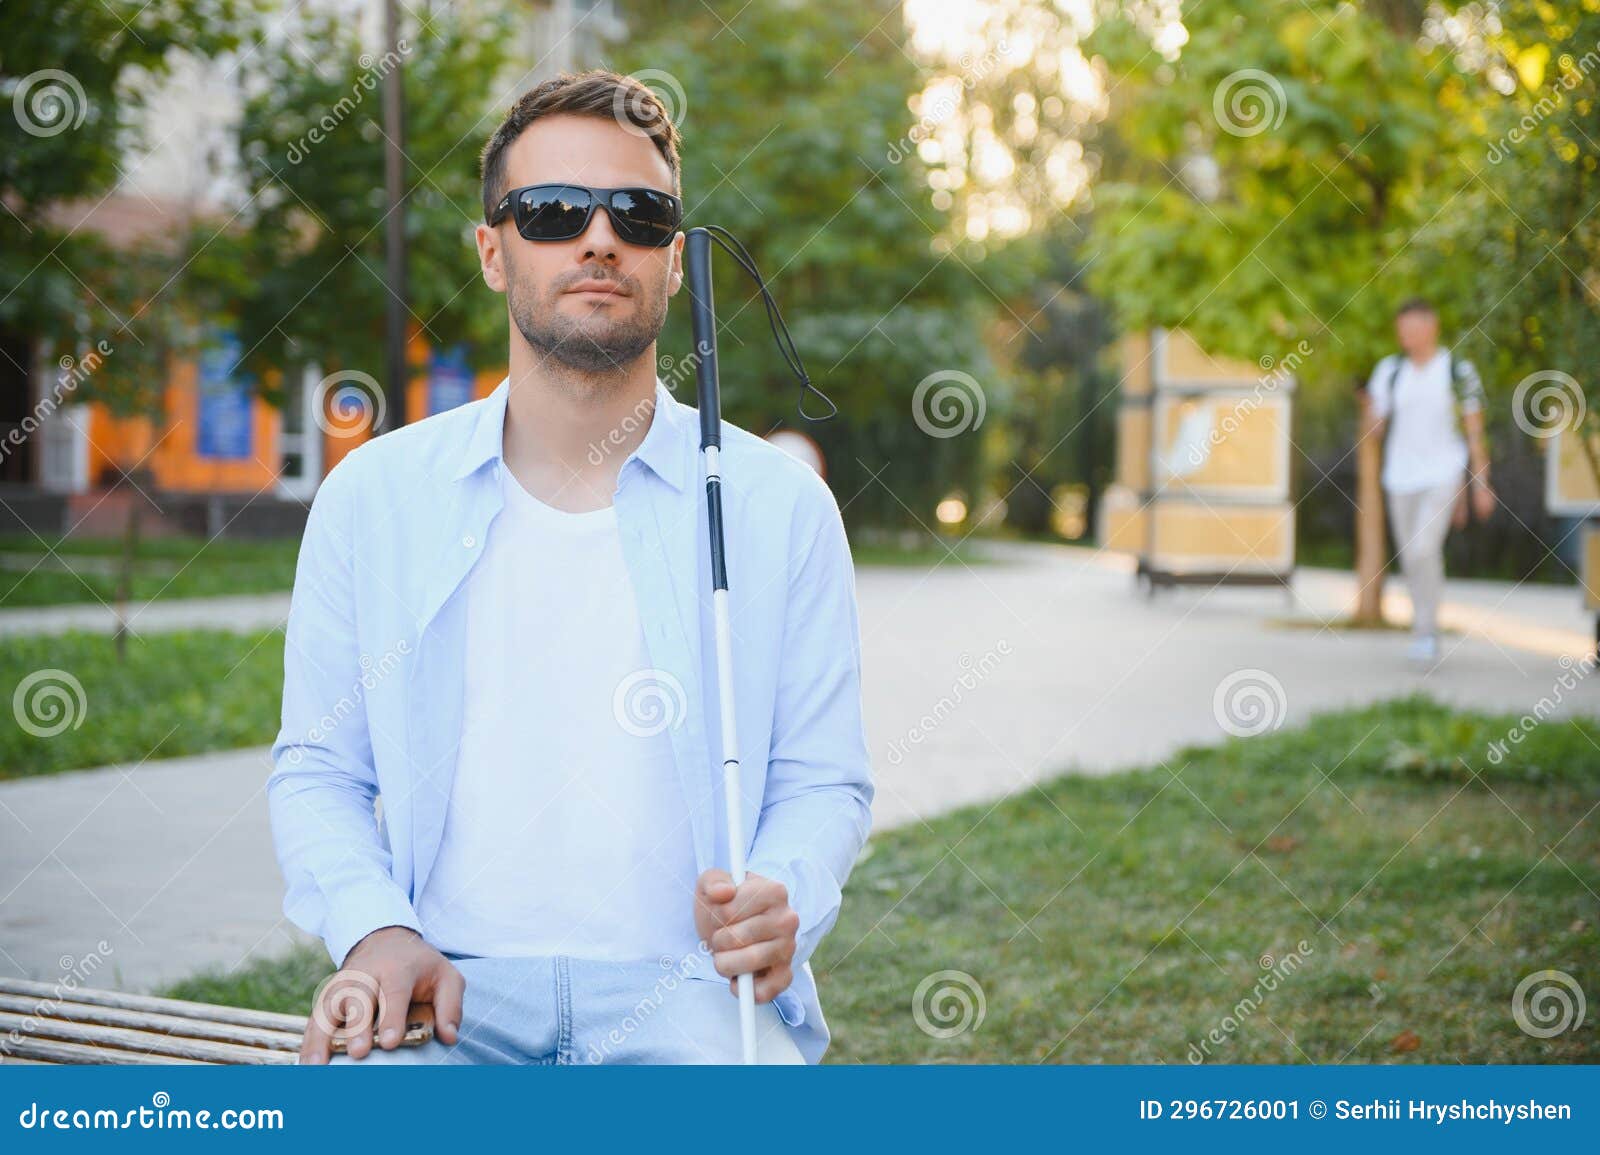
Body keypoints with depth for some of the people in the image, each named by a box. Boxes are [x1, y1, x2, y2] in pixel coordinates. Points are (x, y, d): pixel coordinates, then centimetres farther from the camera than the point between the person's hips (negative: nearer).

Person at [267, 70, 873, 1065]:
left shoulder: (777, 507, 4)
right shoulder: (372, 498, 7)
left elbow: (822, 781, 9)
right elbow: (317, 769, 12)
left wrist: (782, 903, -12)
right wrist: (376, 929, -7)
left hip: (686, 993, 0)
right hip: (451, 990, 0)